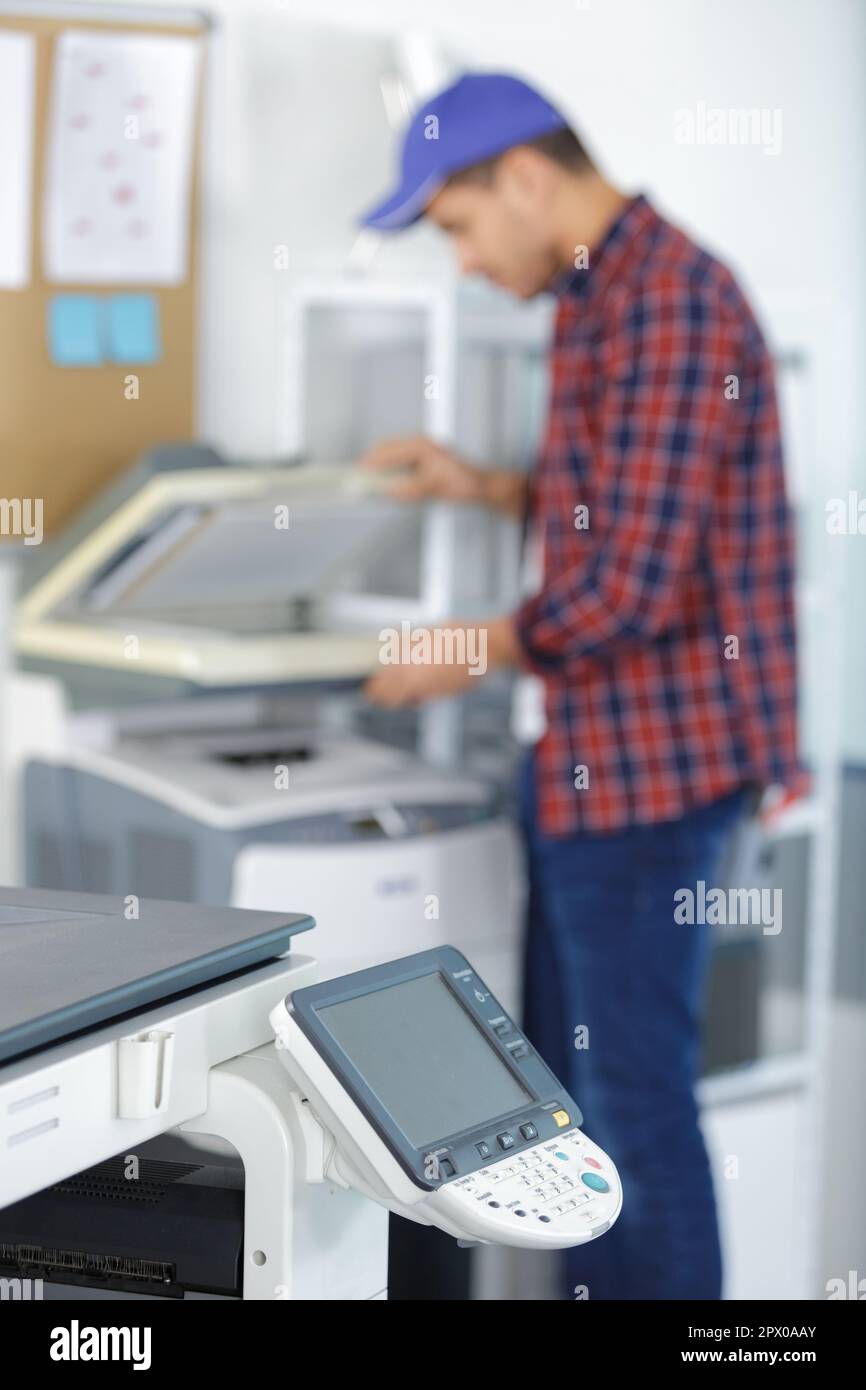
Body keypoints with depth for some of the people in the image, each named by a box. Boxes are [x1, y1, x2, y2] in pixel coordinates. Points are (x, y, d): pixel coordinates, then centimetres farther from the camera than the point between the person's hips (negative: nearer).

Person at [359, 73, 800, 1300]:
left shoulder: (666, 304, -19)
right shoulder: (605, 296, 12)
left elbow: (625, 586, -23)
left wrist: (469, 660, -9)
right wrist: (482, 488, 13)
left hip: (649, 762, -10)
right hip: (591, 759, 10)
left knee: (636, 1102, -1)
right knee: (573, 1084, 18)